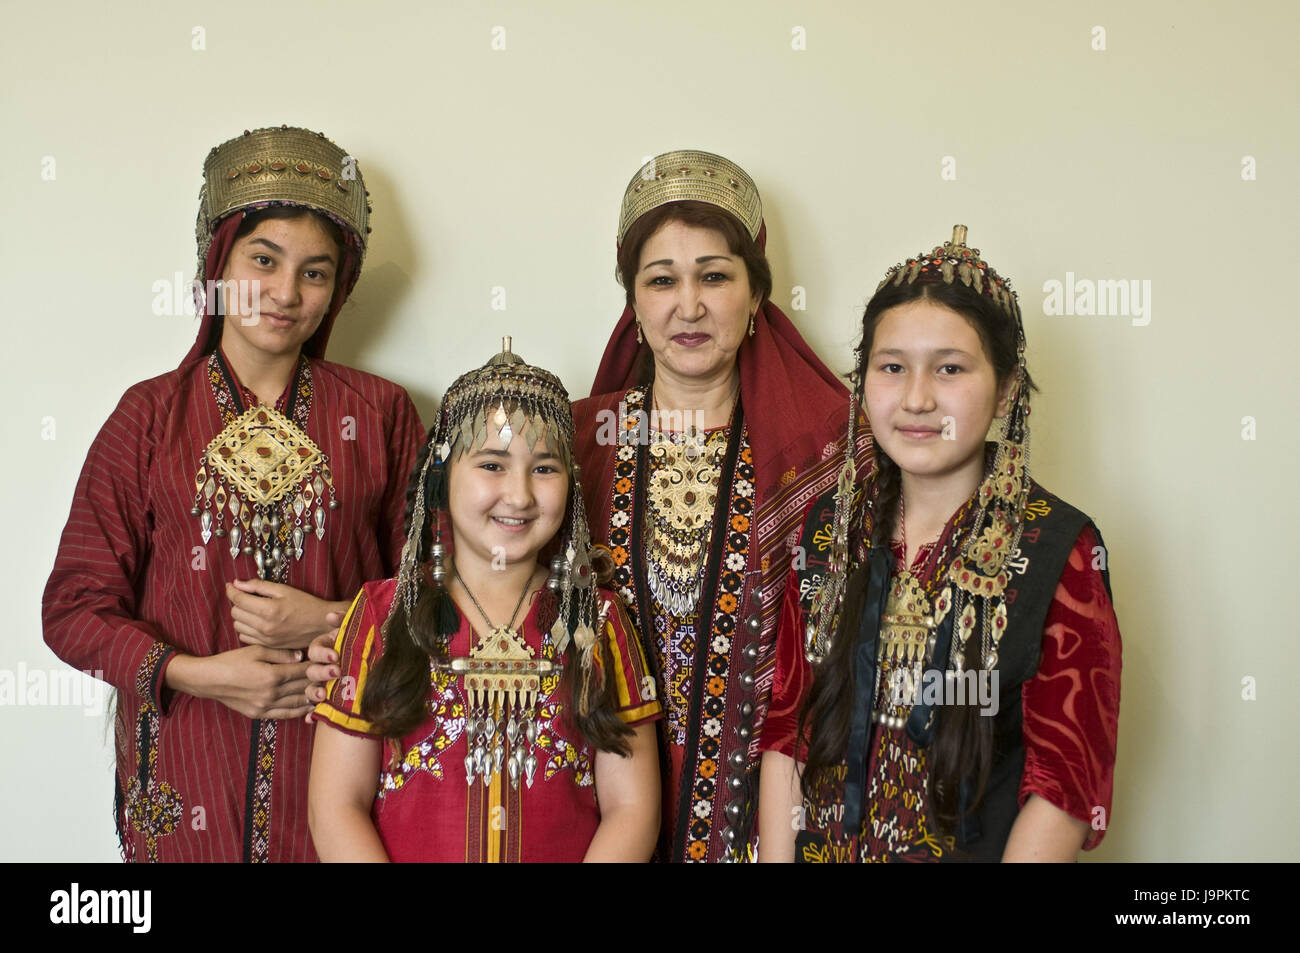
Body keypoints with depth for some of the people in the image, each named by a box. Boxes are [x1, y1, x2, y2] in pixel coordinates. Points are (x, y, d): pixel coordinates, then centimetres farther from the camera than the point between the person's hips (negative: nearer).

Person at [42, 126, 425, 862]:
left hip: (340, 760, 0)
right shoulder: (150, 417, 1)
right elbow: (76, 607, 1)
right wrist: (197, 673, -11)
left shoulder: (380, 414, 2)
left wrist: (333, 622, -12)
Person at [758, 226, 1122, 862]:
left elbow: (1068, 780, -14)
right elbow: (785, 729, -1)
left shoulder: (1060, 552, -14)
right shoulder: (829, 526, -3)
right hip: (822, 846, 3)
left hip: (977, 847, -3)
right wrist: (776, 857, -7)